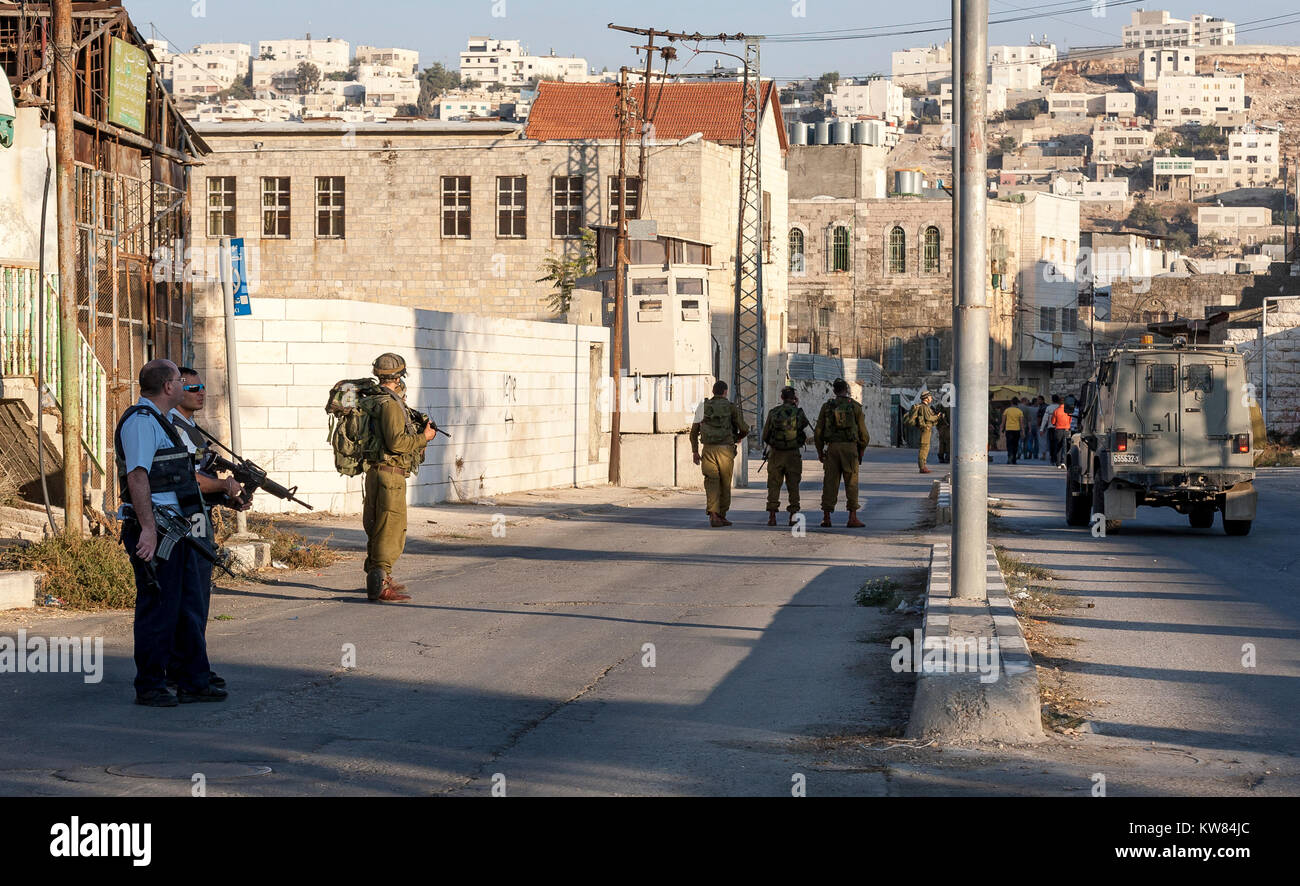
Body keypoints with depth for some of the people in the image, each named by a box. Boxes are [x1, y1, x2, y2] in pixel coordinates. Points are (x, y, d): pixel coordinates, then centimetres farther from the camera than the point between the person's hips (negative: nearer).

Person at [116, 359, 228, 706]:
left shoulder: (161, 421, 20)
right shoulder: (140, 421, -13)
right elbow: (137, 476, -22)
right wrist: (148, 528, -28)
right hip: (154, 531, -10)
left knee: (189, 605, 12)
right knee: (157, 608, -5)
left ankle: (193, 682, 18)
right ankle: (149, 687, 3)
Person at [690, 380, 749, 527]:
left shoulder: (703, 407, 8)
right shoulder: (731, 407, 1)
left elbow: (694, 431, 8)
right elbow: (744, 428, -1)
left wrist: (695, 451, 15)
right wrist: (739, 437, 23)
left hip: (708, 449, 1)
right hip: (725, 449, -1)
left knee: (712, 483, -2)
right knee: (725, 484, 12)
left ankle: (713, 515, -20)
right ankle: (722, 516, 19)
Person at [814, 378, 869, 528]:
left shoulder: (826, 406, 4)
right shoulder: (855, 406, 0)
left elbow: (818, 432, 3)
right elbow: (863, 432, -1)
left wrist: (820, 451, 13)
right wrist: (861, 453, 11)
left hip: (832, 448, 2)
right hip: (850, 448, -2)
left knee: (830, 483, 5)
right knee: (851, 483, 1)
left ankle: (826, 518, 3)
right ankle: (852, 518, -3)